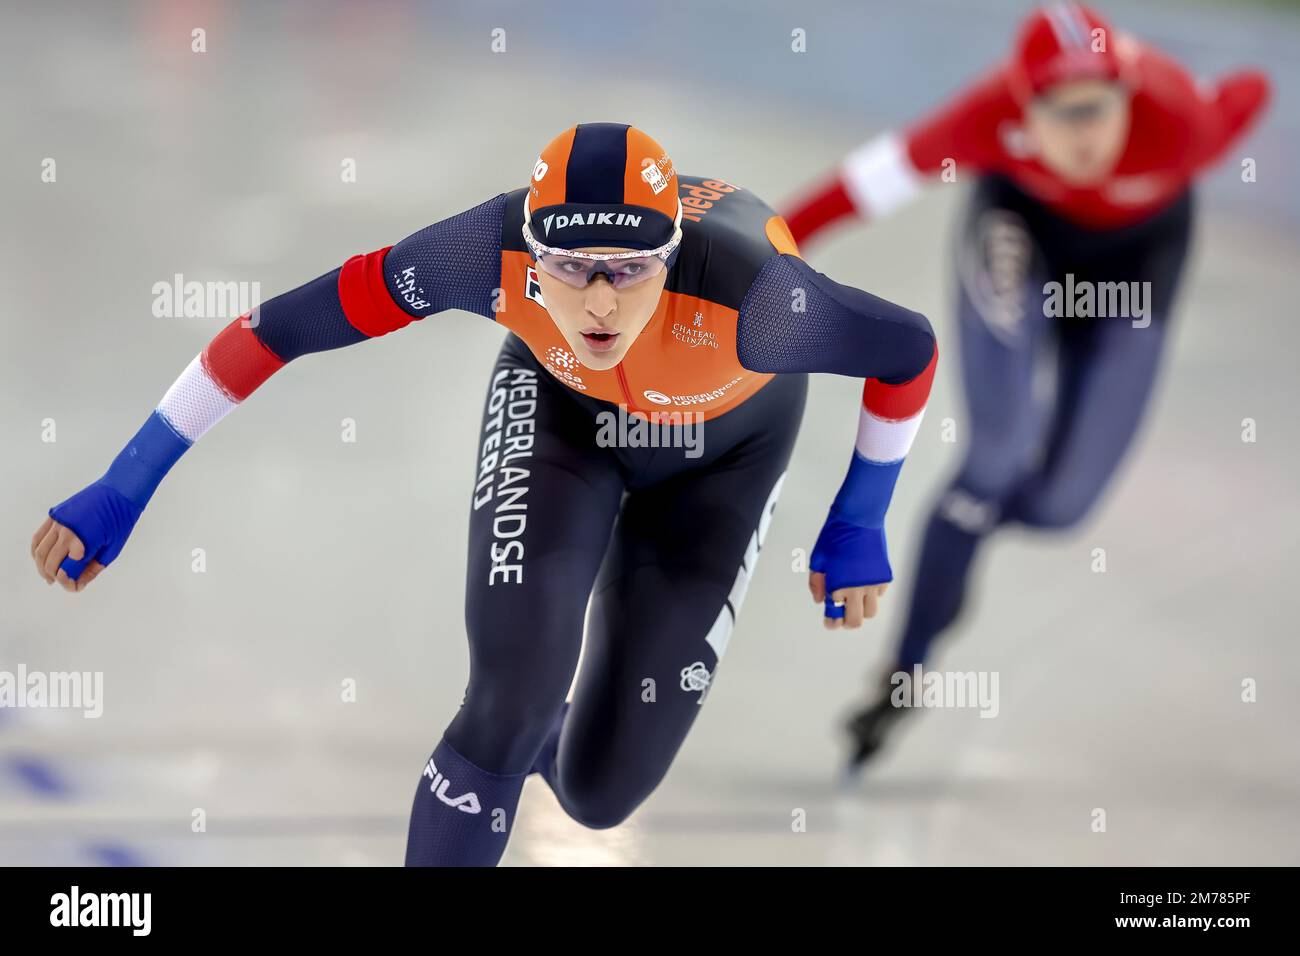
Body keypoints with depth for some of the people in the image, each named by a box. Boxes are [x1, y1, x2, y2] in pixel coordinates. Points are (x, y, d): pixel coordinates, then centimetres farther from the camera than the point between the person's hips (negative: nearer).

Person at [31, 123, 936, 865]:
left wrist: (857, 528, -11)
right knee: (514, 701, -21)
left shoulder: (744, 300, -45)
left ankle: (547, 739, 41)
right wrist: (121, 493, -28)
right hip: (557, 401, 0)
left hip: (726, 447, 0)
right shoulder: (496, 250, -40)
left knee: (599, 789, 3)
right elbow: (277, 328, -31)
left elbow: (911, 348, -25)